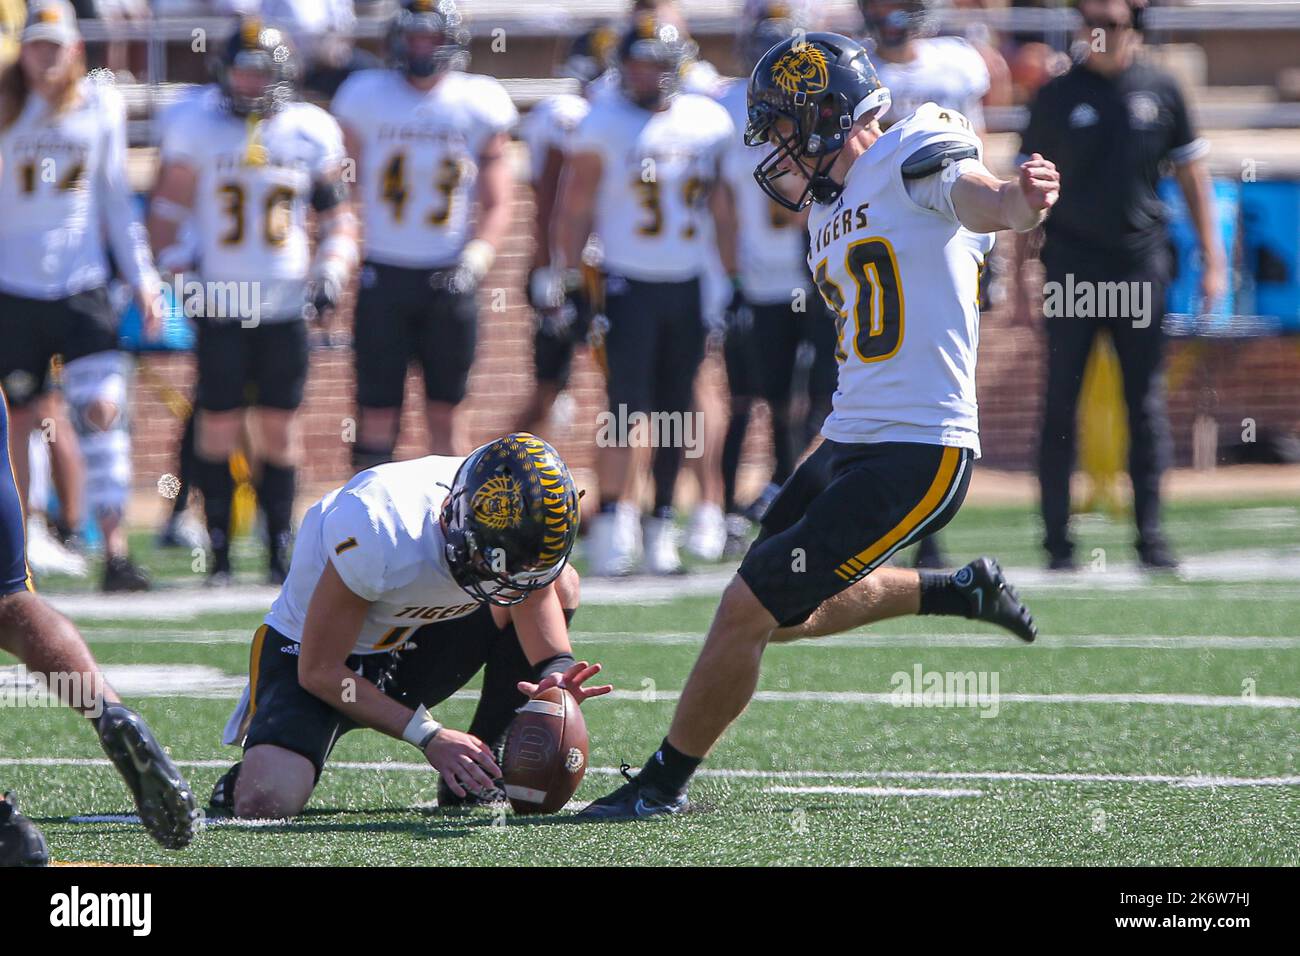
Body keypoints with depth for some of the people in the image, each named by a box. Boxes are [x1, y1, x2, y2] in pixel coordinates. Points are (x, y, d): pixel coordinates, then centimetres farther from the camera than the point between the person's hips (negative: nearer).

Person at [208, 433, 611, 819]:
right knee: (265, 801, -32)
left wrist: (558, 682, -38)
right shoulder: (377, 533, -36)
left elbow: (550, 656, -12)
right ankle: (259, 766, 8)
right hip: (303, 651, -5)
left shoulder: (520, 544, -20)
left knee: (560, 585, -12)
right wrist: (428, 736, -29)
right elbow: (318, 671, -26)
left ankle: (485, 768, -3)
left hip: (411, 649, 6)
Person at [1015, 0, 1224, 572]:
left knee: (1147, 406, 2)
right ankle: (1058, 540, 3)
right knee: (1061, 405, -1)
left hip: (1141, 265, 1)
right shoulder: (1057, 97, 3)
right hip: (1071, 264, -1)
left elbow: (1191, 176, 12)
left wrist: (1212, 260, 7)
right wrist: (1019, 279, 1)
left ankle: (1150, 535, 6)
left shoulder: (1159, 92, 6)